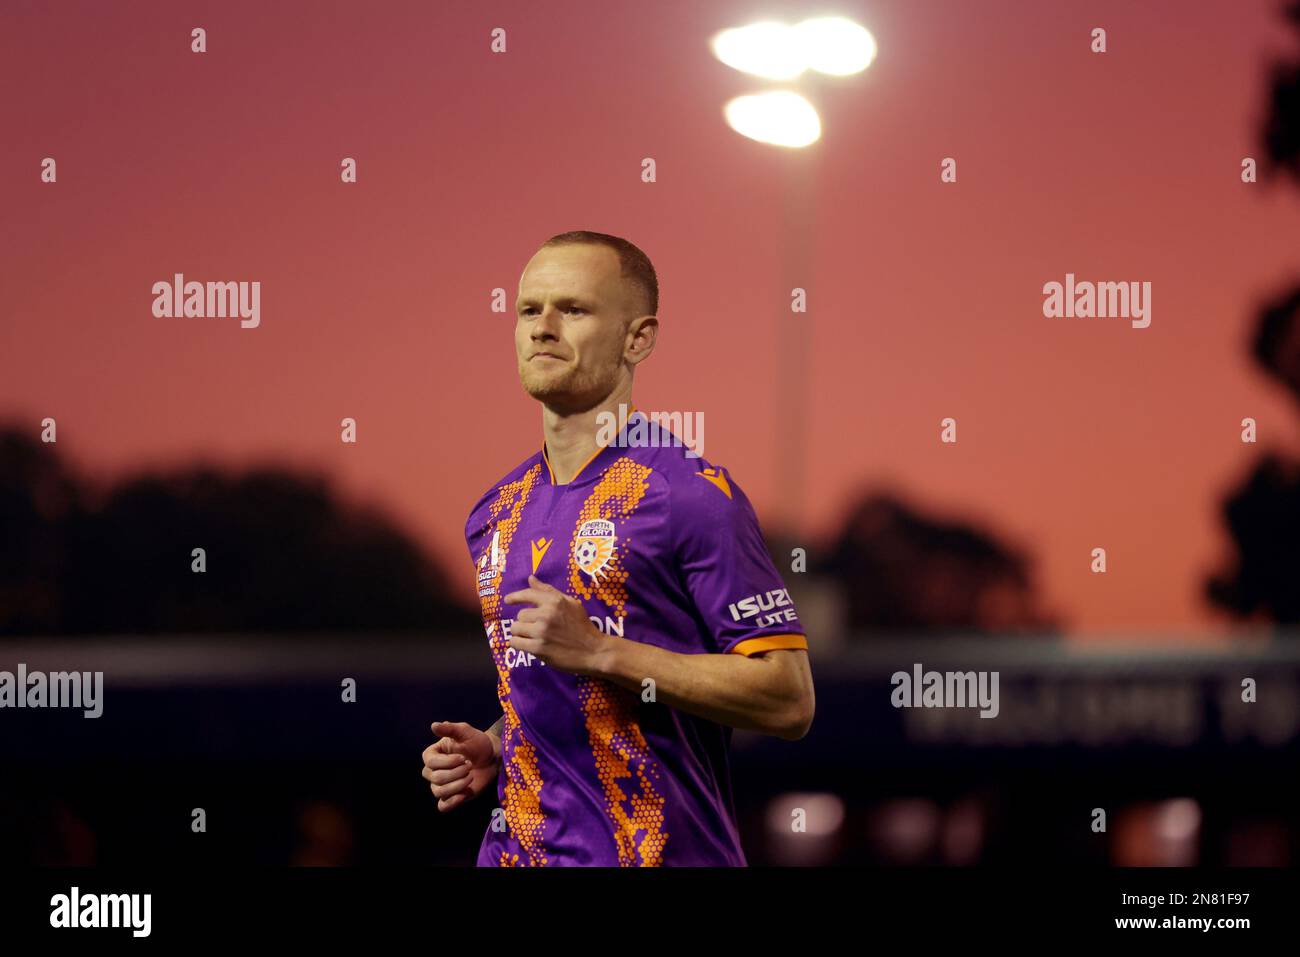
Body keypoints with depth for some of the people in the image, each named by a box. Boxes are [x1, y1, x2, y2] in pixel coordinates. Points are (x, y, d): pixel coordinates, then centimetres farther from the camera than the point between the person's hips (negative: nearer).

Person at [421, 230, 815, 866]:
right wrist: (489, 749, 4)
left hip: (661, 849, -6)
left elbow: (789, 701, -16)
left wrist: (601, 651, -20)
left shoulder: (695, 494, -11)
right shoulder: (496, 513, 12)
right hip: (515, 849, 6)